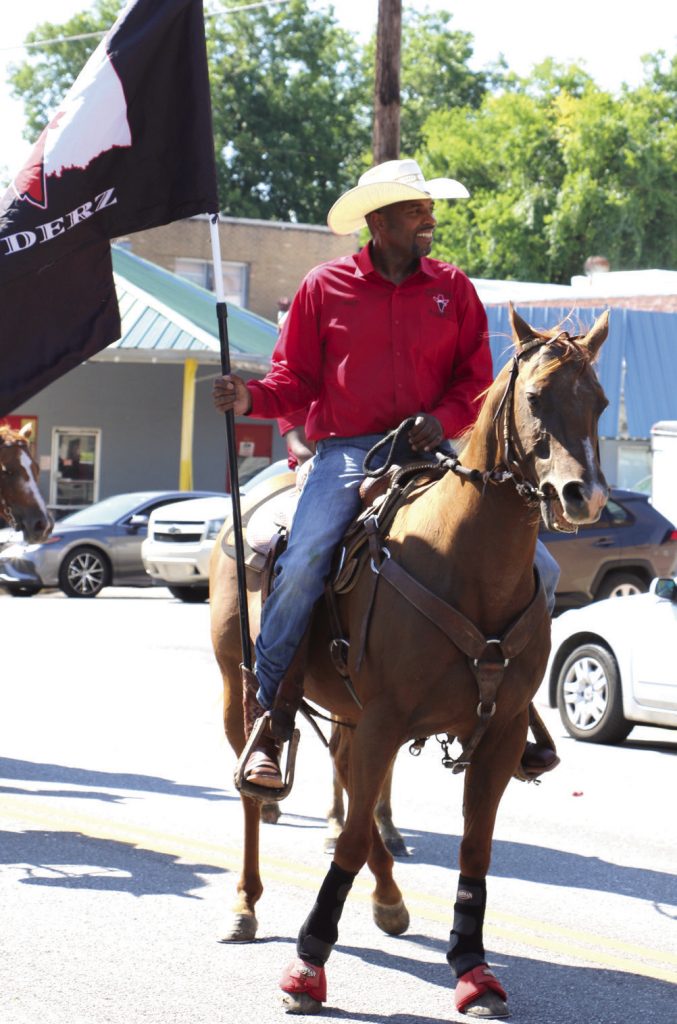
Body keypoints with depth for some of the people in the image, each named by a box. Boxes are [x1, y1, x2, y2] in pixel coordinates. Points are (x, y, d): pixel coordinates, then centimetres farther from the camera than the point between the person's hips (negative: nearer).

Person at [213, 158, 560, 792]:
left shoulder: (453, 289, 11)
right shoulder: (324, 289, 5)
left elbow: (476, 382, 11)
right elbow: (294, 382, 5)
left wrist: (443, 417, -9)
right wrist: (251, 400, -15)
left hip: (430, 454, 3)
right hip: (347, 453, -3)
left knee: (536, 567, -8)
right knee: (301, 566, -28)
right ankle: (264, 717, -13)